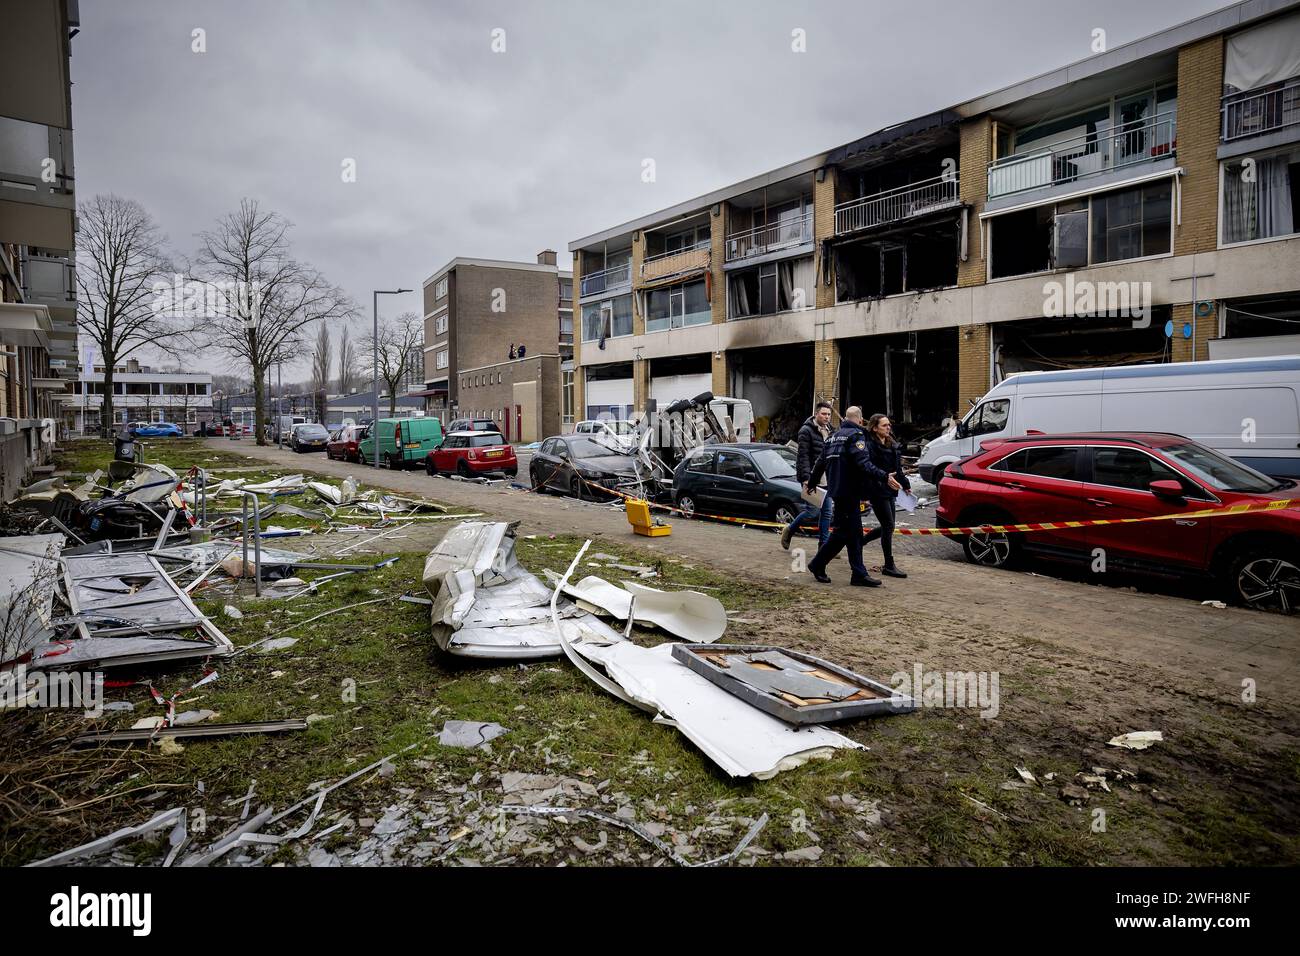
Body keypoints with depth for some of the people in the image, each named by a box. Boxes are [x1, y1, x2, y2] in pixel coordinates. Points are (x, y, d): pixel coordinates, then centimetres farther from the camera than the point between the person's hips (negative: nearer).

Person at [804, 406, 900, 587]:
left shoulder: (833, 437, 16)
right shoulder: (856, 435, -10)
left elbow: (820, 463, 21)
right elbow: (863, 463, -22)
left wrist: (811, 483, 33)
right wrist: (884, 478, -26)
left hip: (837, 490, 9)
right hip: (849, 492, -9)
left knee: (854, 533, 9)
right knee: (843, 532, -2)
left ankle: (859, 574, 10)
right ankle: (817, 564, 5)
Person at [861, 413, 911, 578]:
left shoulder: (893, 445, 14)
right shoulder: (870, 446, -14)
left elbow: (898, 469, 23)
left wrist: (905, 484, 25)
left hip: (889, 491, 9)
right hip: (877, 491, -9)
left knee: (886, 527, 12)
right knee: (888, 526, -6)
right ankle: (889, 566, 3)